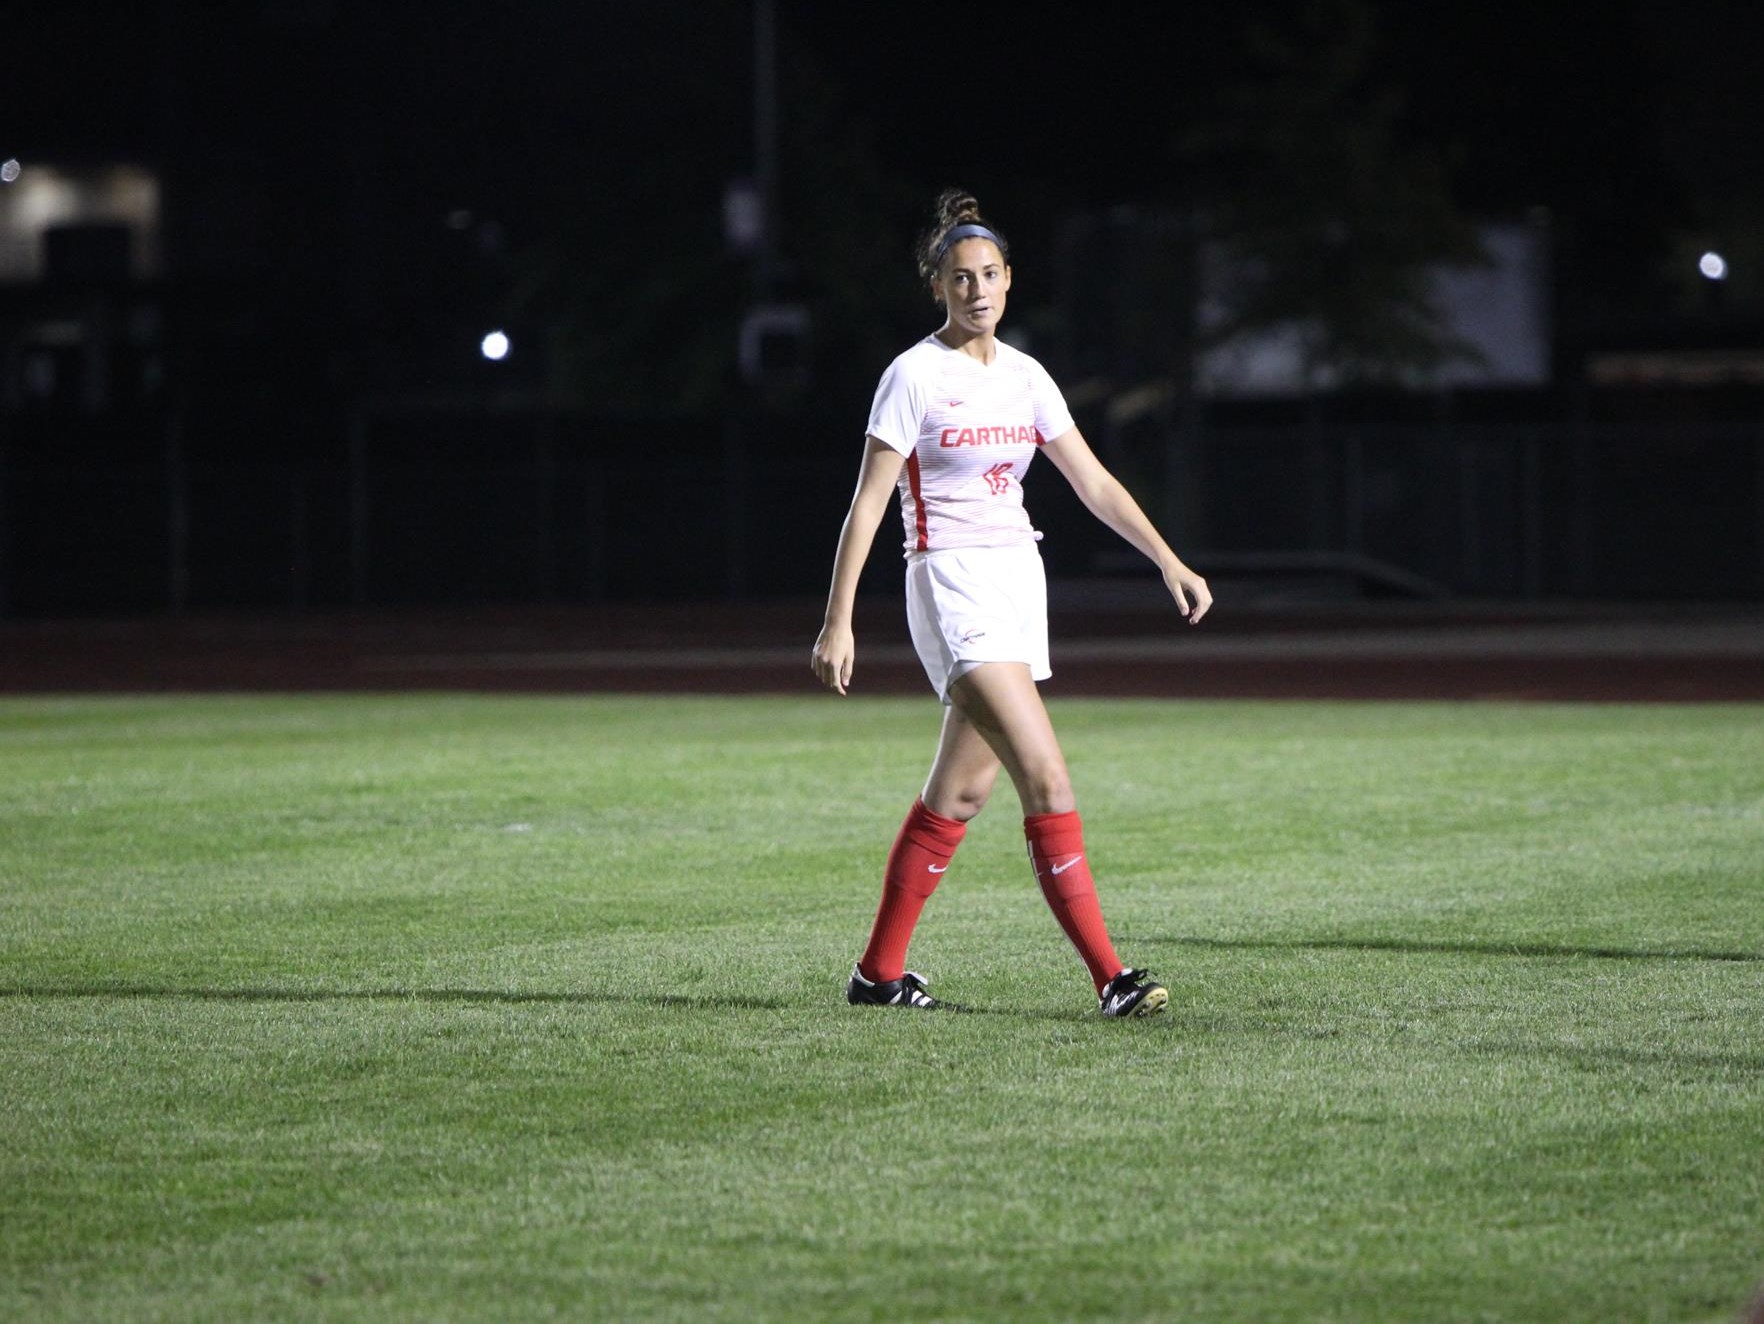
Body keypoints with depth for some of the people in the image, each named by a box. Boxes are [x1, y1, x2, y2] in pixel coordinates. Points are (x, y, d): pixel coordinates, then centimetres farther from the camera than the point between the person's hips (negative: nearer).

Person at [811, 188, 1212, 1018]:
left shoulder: (1025, 378, 9)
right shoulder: (915, 376, -9)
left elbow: (1094, 483, 12)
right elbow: (866, 504, -9)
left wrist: (1168, 560, 4)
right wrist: (837, 622, -13)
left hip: (1018, 579, 7)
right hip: (953, 584, -7)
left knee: (961, 792, 10)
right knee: (1047, 777, -18)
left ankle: (879, 971, 21)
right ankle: (1109, 977, -20)